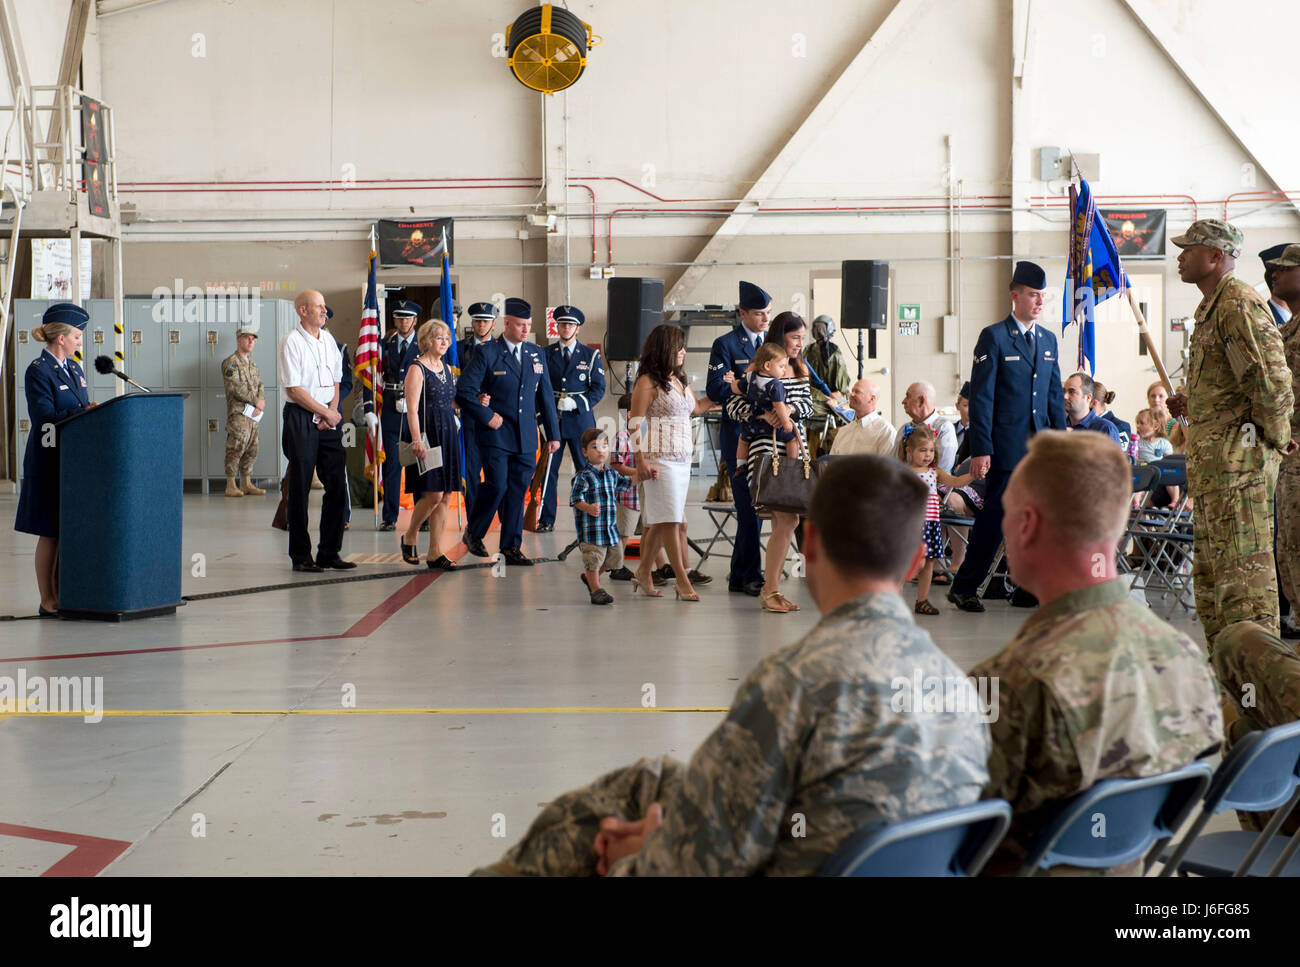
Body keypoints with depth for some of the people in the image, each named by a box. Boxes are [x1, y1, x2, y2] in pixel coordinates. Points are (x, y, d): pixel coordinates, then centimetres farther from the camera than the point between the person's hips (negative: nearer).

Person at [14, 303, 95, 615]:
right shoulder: (38, 372, -11)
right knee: (50, 533, -1)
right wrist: (84, 413, -22)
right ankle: (47, 601, 7)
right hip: (49, 463, -7)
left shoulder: (73, 368, 14)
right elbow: (45, 418, -18)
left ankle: (62, 595, 16)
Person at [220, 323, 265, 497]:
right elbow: (236, 388, -15)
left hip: (253, 415, 8)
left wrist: (261, 401, -4)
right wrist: (256, 401, -13)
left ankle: (247, 484, 15)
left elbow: (260, 385, 17)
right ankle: (231, 486, -6)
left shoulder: (252, 363, 20)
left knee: (251, 450, 8)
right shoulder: (230, 362, -6)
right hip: (238, 413, -8)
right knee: (236, 448, -9)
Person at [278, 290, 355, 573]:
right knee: (300, 488, -1)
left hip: (328, 419, 6)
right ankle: (300, 556, 6)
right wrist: (326, 412, -8)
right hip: (300, 419, -6)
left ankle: (329, 552, 12)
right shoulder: (291, 341, -8)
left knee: (337, 484, 4)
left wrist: (332, 411, 0)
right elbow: (294, 389, -12)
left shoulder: (328, 341, 13)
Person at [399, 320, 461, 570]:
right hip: (426, 435, -7)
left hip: (447, 436, 7)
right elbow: (412, 408, -13)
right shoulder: (417, 369, -6)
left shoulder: (447, 368, 16)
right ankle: (410, 537, 11)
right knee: (433, 494, -12)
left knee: (445, 496, 4)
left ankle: (435, 552, 8)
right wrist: (417, 440, -22)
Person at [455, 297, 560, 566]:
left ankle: (511, 547, 13)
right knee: (497, 486, -11)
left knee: (518, 490, 5)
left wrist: (553, 434, 12)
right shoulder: (487, 353, -4)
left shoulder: (537, 354, 12)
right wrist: (487, 416, -11)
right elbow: (464, 390, -7)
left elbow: (546, 396, 15)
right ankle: (473, 533, 12)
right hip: (496, 434, -4)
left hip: (526, 437, 5)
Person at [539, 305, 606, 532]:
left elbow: (598, 389, 2)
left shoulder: (591, 355, 7)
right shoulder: (546, 354, 10)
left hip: (581, 420, -1)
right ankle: (546, 520, 6)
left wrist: (576, 402, -13)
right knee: (548, 470, 0)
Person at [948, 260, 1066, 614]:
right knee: (995, 517, -4)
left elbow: (1055, 394, 18)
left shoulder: (1048, 339, 15)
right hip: (1006, 448, -6)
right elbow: (980, 396, -8)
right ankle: (964, 587, 7)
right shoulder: (994, 337, -4)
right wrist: (981, 449, -14)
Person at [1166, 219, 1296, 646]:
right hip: (1210, 459, 11)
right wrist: (1190, 404, 15)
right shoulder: (1211, 308, 18)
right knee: (1209, 573, 16)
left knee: (1243, 567, -10)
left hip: (1237, 454, -11)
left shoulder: (1240, 304, -15)